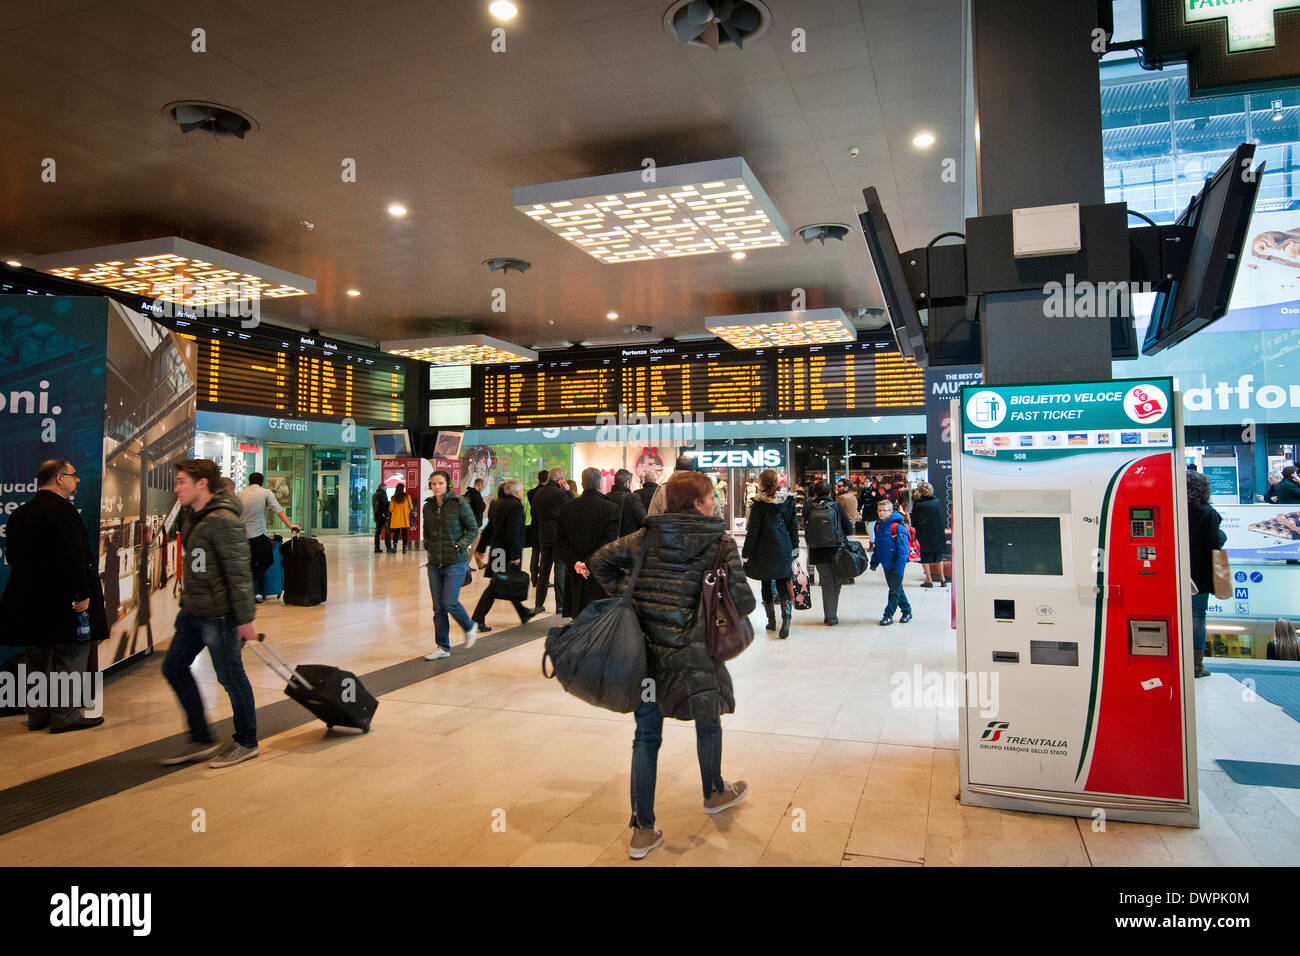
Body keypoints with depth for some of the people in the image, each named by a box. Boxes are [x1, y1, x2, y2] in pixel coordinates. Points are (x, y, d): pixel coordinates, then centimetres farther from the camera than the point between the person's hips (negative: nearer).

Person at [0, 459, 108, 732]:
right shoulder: (62, 510, -16)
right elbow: (73, 556, -22)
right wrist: (82, 594, -19)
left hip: (29, 602, 9)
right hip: (62, 600, -9)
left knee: (38, 658, 16)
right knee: (70, 657, 0)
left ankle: (37, 714, 24)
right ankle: (65, 715, 3)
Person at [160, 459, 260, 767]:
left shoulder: (224, 521, -20)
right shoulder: (195, 517, 10)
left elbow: (240, 572, -21)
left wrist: (245, 618, -20)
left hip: (218, 614, -10)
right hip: (192, 611, 10)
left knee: (231, 677, 2)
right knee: (174, 667, 14)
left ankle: (246, 743, 20)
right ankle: (201, 740, 26)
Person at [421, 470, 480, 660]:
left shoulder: (459, 504, -8)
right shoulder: (428, 507, 7)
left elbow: (473, 529, -3)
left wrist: (459, 546, -12)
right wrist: (427, 546, 5)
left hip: (455, 562, -5)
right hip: (434, 563, 5)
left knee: (450, 603, -9)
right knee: (438, 607, 7)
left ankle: (469, 628, 20)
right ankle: (442, 647, 17)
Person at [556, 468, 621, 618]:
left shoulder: (567, 507, 4)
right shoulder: (611, 508, -7)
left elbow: (559, 542, 0)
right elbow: (610, 542, -14)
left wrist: (575, 562, -7)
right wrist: (589, 563, -14)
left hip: (574, 576, 4)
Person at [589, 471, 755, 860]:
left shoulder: (647, 536, 5)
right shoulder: (720, 542, -6)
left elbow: (600, 562, 6)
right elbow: (743, 601, -12)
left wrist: (628, 596, 13)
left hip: (645, 648, 3)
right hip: (692, 650, -3)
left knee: (646, 735, 12)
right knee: (708, 722, 23)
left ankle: (643, 829, 15)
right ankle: (714, 793, 47)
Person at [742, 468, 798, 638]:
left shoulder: (758, 504, -13)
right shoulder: (788, 501, 1)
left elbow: (752, 532, -11)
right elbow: (793, 527, 8)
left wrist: (746, 554, -4)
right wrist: (794, 548, 18)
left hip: (764, 552, -3)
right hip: (784, 551, 3)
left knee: (766, 585, 12)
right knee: (783, 585, 7)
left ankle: (771, 621, 21)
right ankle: (786, 618, -13)